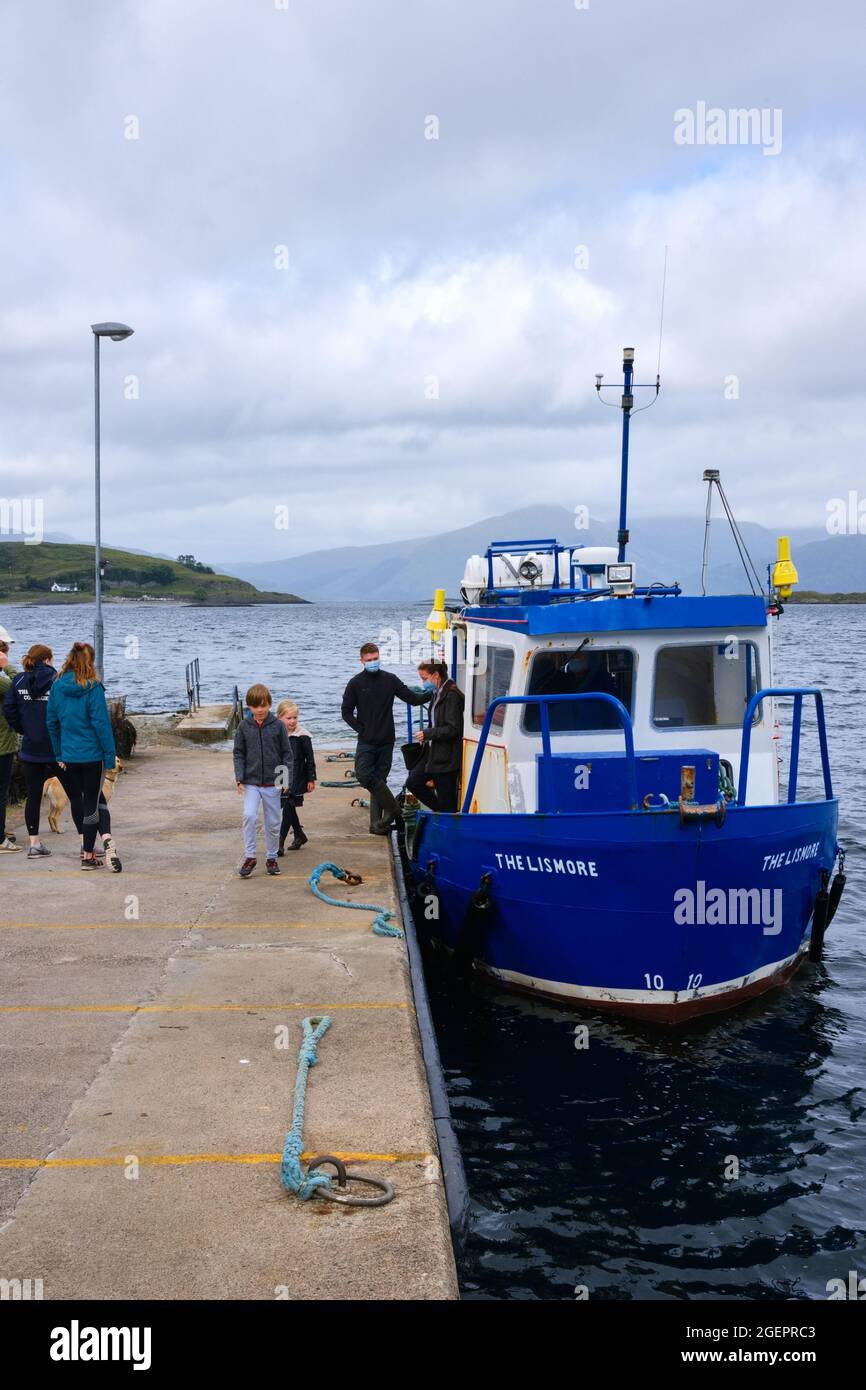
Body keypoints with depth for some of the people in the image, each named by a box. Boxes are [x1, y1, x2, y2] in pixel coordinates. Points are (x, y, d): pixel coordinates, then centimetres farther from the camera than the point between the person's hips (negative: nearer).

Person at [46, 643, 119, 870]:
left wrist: (58, 754, 11)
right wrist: (110, 755, -9)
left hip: (68, 756, 4)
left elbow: (52, 723, 4)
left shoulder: (57, 686, 0)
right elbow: (101, 723, -14)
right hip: (92, 755, -4)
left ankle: (87, 846, 17)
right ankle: (87, 855, 0)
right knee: (92, 803, 5)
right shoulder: (93, 687, -12)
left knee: (77, 800, 19)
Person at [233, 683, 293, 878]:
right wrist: (239, 778, -5)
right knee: (249, 815, -19)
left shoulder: (278, 726, -4)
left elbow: (287, 754, 1)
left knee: (273, 823, 9)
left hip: (272, 783, 0)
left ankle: (271, 858, 25)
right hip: (251, 782, 0)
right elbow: (239, 753, 4)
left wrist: (287, 779, -4)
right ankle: (250, 856, -8)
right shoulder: (244, 726, -1)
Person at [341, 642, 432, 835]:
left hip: (386, 741, 1)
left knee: (379, 779, 4)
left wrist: (432, 693, -13)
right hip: (366, 741, -1)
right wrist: (361, 728, -6)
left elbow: (413, 698, 4)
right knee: (364, 775, -17)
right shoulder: (356, 683, 1)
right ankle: (392, 808, -4)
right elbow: (346, 712, 5)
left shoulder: (390, 680, 5)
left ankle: (377, 823, 8)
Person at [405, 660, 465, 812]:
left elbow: (453, 729, -22)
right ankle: (440, 811, 23)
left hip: (447, 757, -10)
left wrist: (427, 734, -16)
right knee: (413, 782, 12)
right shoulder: (437, 694, 11)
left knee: (447, 802, -1)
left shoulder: (451, 696, -18)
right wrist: (425, 735, 5)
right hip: (433, 752, 10)